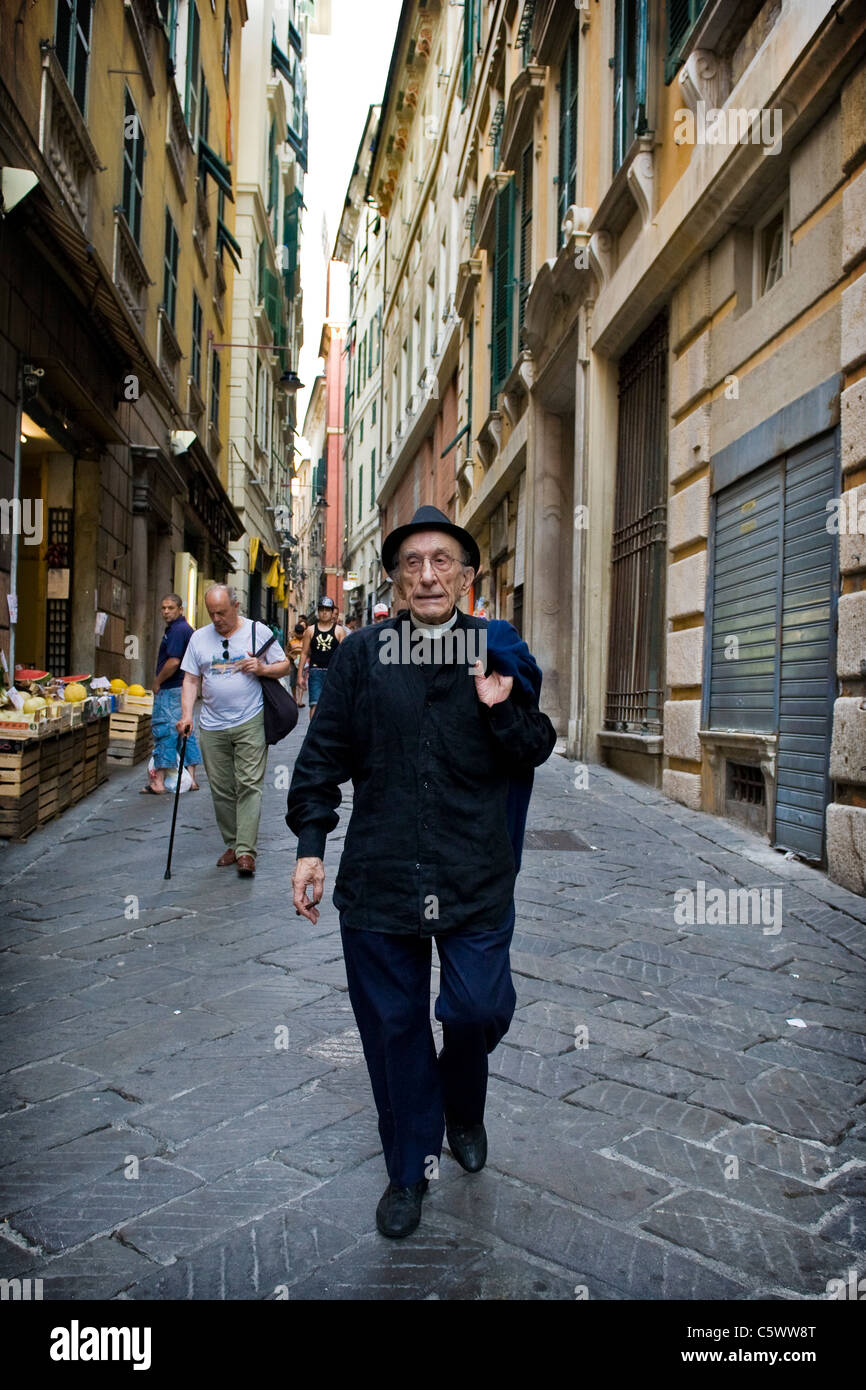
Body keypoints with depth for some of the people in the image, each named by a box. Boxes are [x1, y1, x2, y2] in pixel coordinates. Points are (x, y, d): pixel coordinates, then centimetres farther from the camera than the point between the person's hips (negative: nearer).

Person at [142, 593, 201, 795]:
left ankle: (159, 781, -1)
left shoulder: (177, 630, -15)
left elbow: (173, 662, -24)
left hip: (171, 689, -10)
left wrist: (157, 682, -11)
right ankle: (191, 779, 15)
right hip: (185, 687, 10)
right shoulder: (186, 629, 16)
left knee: (164, 732, -5)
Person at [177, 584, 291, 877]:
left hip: (250, 724, -3)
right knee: (221, 790, 8)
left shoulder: (258, 631, 2)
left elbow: (284, 665, 6)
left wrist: (262, 669, -14)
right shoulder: (199, 637, 10)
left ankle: (246, 851, -7)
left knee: (249, 785, -8)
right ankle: (232, 844, 21)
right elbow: (191, 679, 10)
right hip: (212, 728, 4)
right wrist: (186, 714, -2)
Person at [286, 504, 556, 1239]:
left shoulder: (502, 652, 2)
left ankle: (462, 1108, 39)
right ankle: (411, 1169, 34)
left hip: (476, 875, 0)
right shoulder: (362, 653, 1)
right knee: (393, 1025, 11)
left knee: (480, 1010, 2)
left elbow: (536, 753, 6)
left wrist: (503, 710, -14)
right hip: (379, 873, 1)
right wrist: (310, 843, -1)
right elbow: (325, 751, 4)